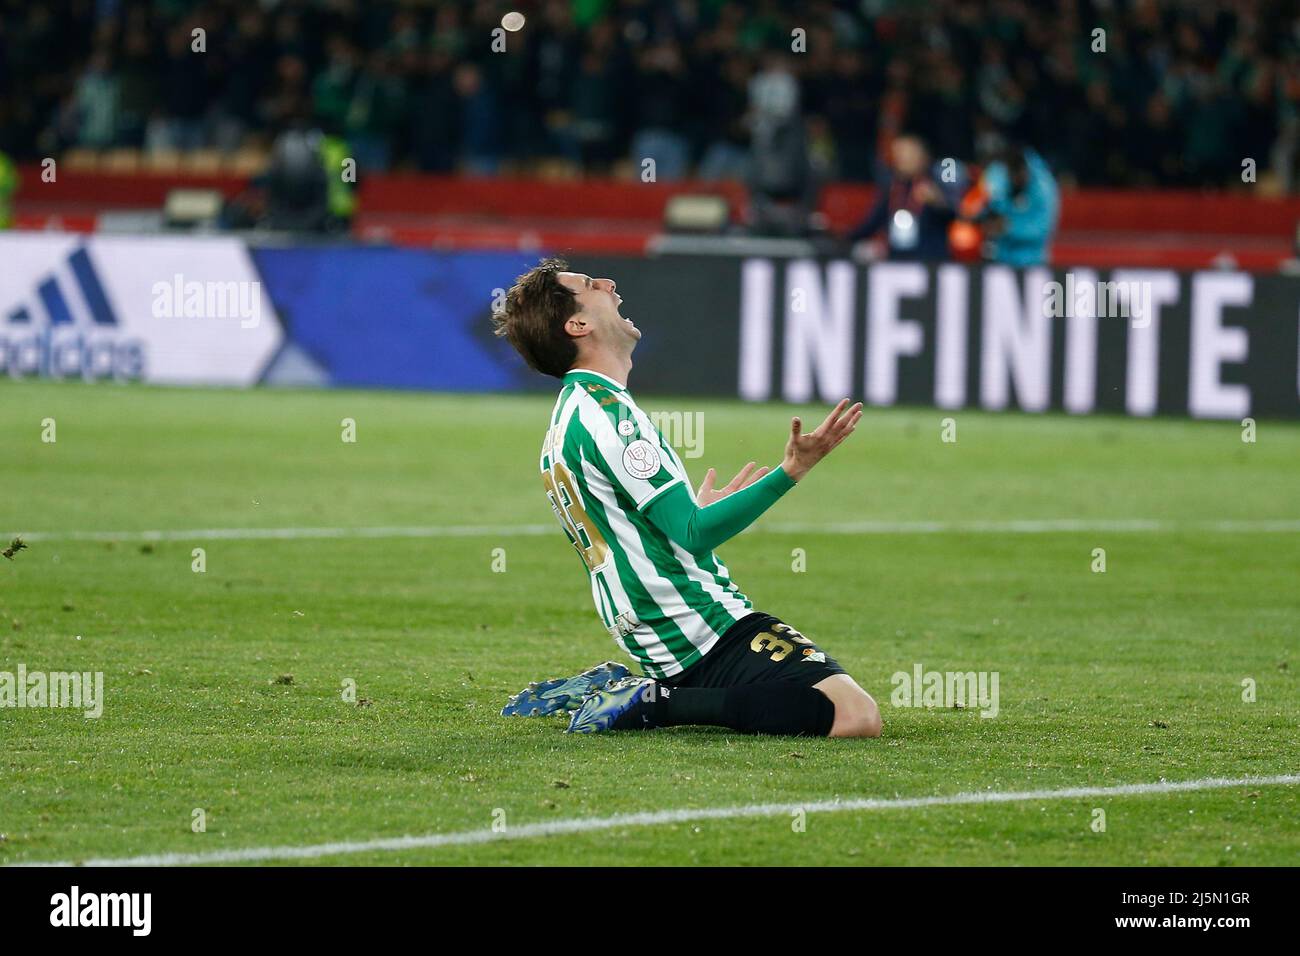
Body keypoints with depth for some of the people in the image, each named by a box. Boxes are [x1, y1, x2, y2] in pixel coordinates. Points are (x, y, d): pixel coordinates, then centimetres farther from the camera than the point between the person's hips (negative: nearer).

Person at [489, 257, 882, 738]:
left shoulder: (566, 418, 15)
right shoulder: (605, 410, -16)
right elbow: (694, 532, -19)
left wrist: (700, 512, 36)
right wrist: (791, 471, -22)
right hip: (709, 631, -10)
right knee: (856, 715, -21)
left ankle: (611, 688, 13)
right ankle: (657, 703, -15)